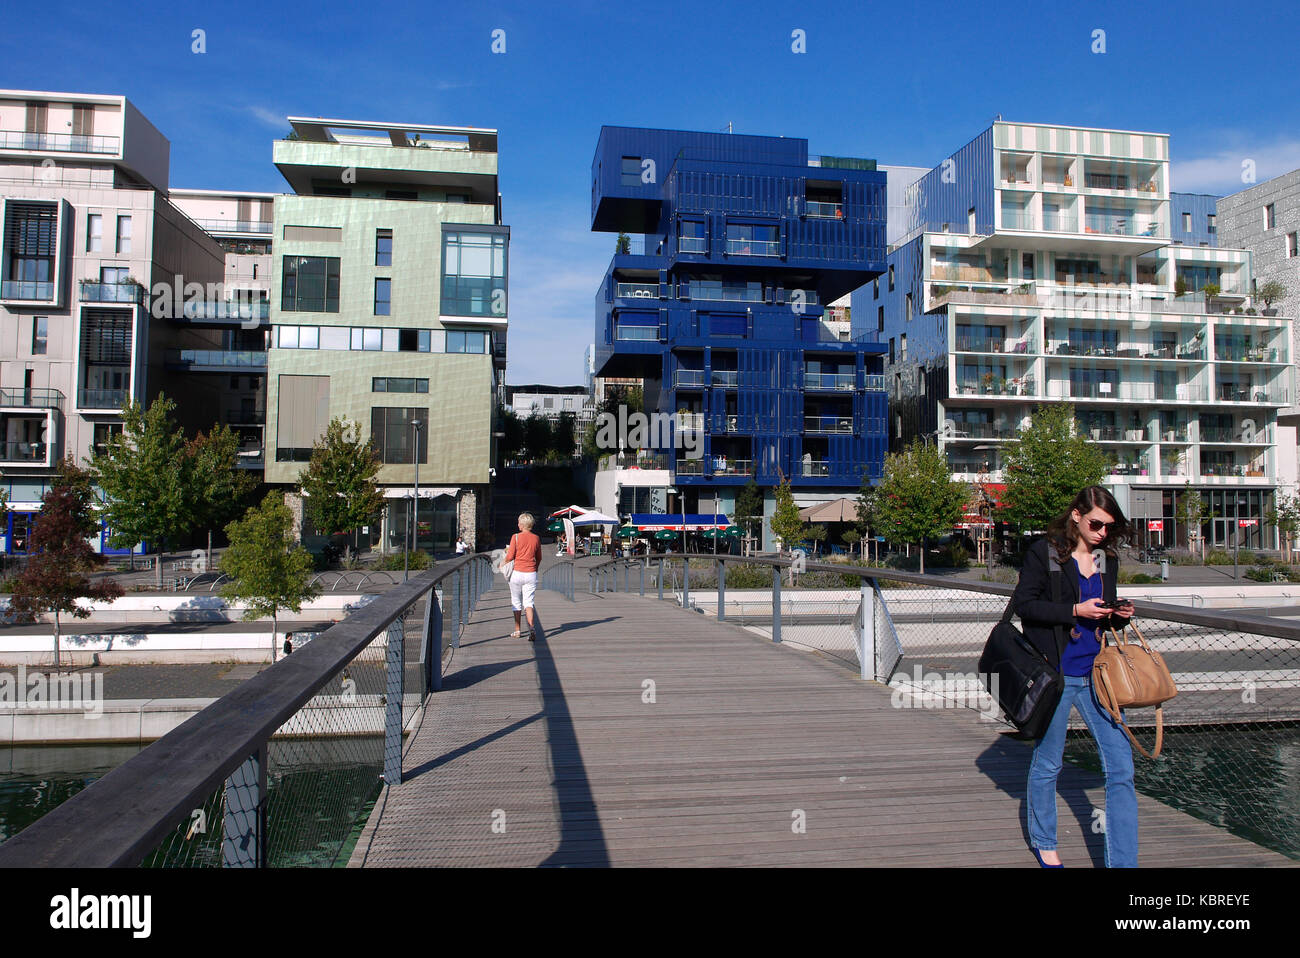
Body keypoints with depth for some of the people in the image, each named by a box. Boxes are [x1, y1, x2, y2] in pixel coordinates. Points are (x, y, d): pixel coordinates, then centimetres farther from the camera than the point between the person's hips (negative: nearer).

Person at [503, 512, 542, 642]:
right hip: (531, 574, 2)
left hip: (517, 573, -2)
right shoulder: (536, 539, 4)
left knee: (516, 602, 12)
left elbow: (510, 557, -9)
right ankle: (531, 627, -20)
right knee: (528, 602, 2)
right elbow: (539, 558, 12)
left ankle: (517, 631, 19)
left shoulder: (516, 537, -7)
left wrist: (503, 561, 12)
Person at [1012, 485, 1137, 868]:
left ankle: (1122, 862, 10)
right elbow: (1023, 603, -10)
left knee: (1121, 768, 0)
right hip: (1056, 674, -5)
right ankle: (1043, 842, 32)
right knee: (1047, 764, 11)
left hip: (1098, 673, 5)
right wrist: (1075, 611, -18)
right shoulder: (1044, 552, -6)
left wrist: (1119, 615, -1)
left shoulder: (1107, 559, 11)